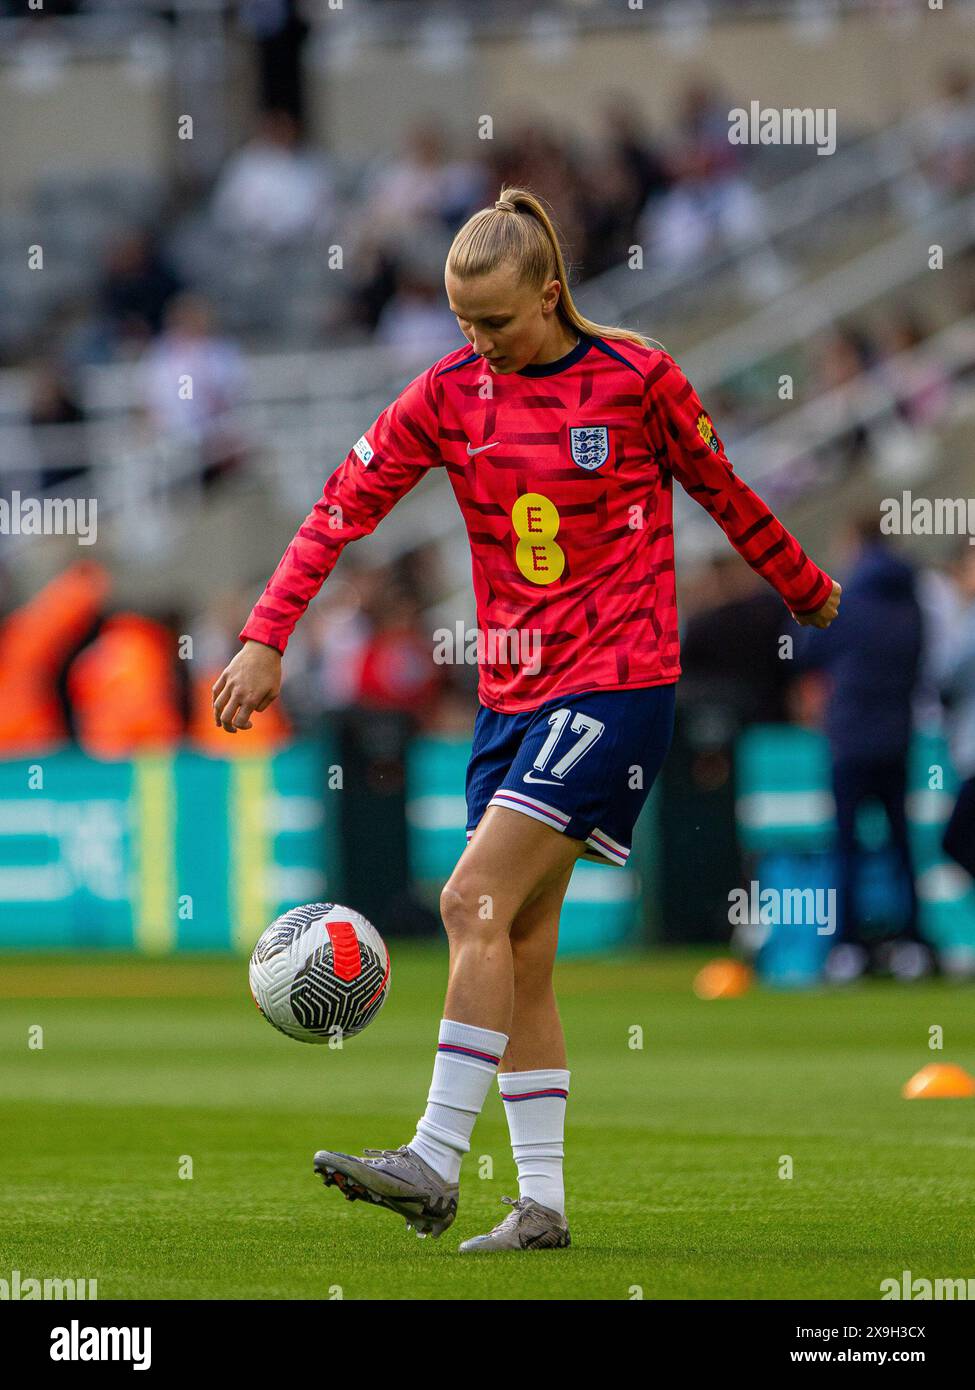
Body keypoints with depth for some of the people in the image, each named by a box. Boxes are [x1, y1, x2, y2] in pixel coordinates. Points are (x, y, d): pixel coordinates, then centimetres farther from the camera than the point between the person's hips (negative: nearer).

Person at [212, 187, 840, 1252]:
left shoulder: (638, 379, -6)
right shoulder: (451, 392, 4)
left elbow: (722, 492, 9)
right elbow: (344, 505, 0)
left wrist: (805, 590, 23)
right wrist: (265, 640, -10)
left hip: (614, 685, -6)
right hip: (510, 690, 6)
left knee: (476, 903, -18)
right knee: (520, 950, 4)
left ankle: (435, 1162, -20)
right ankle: (541, 1203, 8)